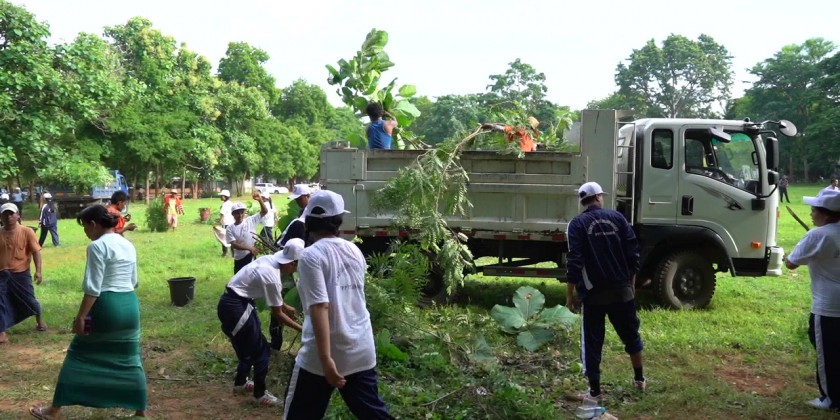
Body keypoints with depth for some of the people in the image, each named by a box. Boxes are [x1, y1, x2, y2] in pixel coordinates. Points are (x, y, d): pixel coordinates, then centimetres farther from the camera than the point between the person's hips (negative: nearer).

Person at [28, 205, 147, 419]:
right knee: (130, 359, 13)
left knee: (79, 356, 8)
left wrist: (81, 317, -15)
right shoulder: (128, 245, 11)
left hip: (106, 306, -7)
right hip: (130, 305, 7)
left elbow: (93, 288, -17)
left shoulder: (97, 246, -11)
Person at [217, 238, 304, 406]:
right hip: (235, 307, -9)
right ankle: (260, 395, 16)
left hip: (238, 302, 9)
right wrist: (301, 328, -6)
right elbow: (277, 314, -14)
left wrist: (286, 307, 28)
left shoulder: (270, 260, -2)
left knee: (249, 345, 24)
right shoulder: (271, 277, -25)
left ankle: (240, 383, 42)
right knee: (260, 350, 3)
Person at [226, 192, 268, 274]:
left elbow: (264, 211, -6)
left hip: (251, 257, -1)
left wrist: (260, 200, -23)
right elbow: (234, 244, -14)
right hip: (239, 259, 1)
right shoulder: (230, 228, -5)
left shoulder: (250, 221, -4)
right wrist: (249, 248, -26)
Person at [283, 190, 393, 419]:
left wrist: (325, 359, -23)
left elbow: (320, 307, -21)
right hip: (361, 350, 6)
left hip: (325, 355, -6)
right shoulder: (355, 251, 6)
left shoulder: (311, 256, -12)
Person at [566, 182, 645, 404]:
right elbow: (633, 253, 3)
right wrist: (631, 283, 15)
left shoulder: (577, 224, -6)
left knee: (592, 342, 5)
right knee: (631, 334, 22)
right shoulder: (617, 217, 3)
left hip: (593, 293, -3)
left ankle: (595, 392, 9)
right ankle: (639, 379, 36)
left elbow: (574, 262, -12)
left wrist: (570, 294, -6)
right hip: (622, 290, 4)